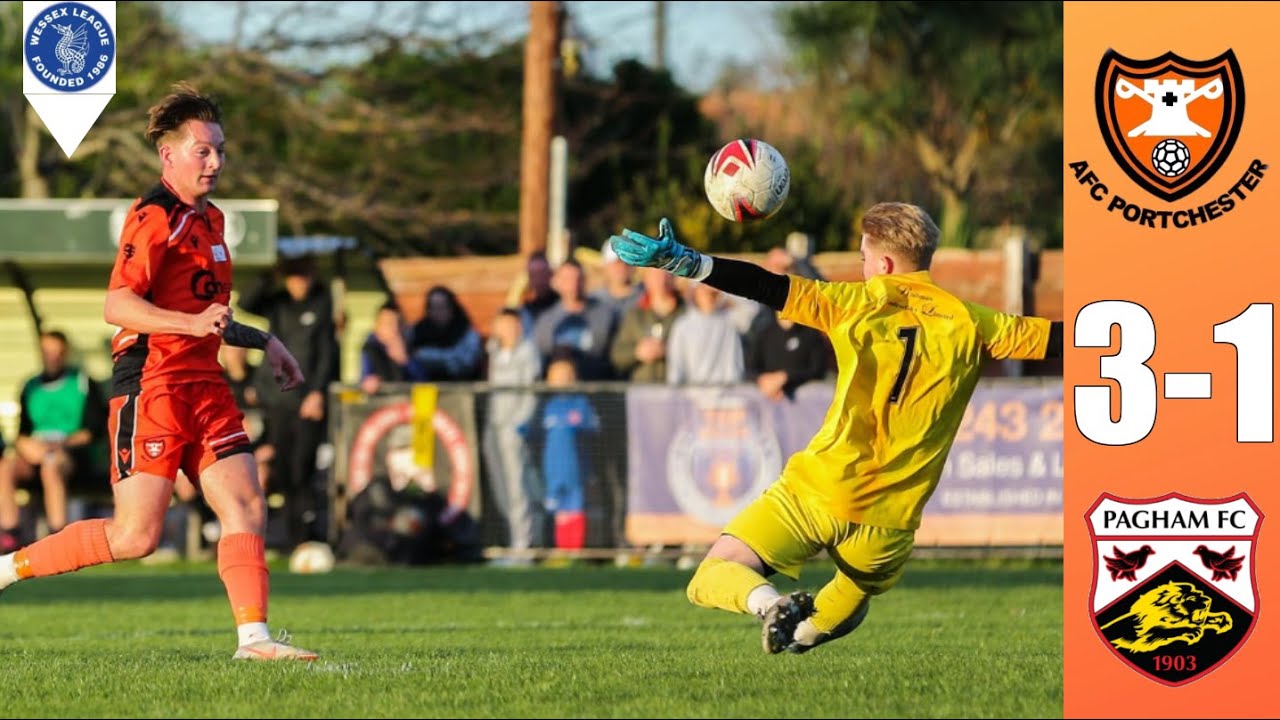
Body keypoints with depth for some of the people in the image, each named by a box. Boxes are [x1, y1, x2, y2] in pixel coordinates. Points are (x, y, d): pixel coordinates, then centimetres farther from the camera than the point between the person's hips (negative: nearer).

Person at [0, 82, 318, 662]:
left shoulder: (208, 219, 19)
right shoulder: (154, 218, -11)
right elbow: (117, 305, -22)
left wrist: (263, 343, 35)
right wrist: (192, 323, -33)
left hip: (204, 385, 9)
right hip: (151, 385, -9)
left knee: (246, 507, -4)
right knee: (135, 536, -11)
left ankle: (252, 637, -5)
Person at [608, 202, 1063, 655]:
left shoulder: (859, 303, 0)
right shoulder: (969, 323, 4)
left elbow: (767, 288, -5)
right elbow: (1048, 339, 8)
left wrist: (679, 261, -5)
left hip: (817, 491, -3)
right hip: (888, 517, 3)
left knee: (714, 577, -3)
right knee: (851, 601, 34)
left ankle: (768, 604, -29)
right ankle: (809, 630, 12)